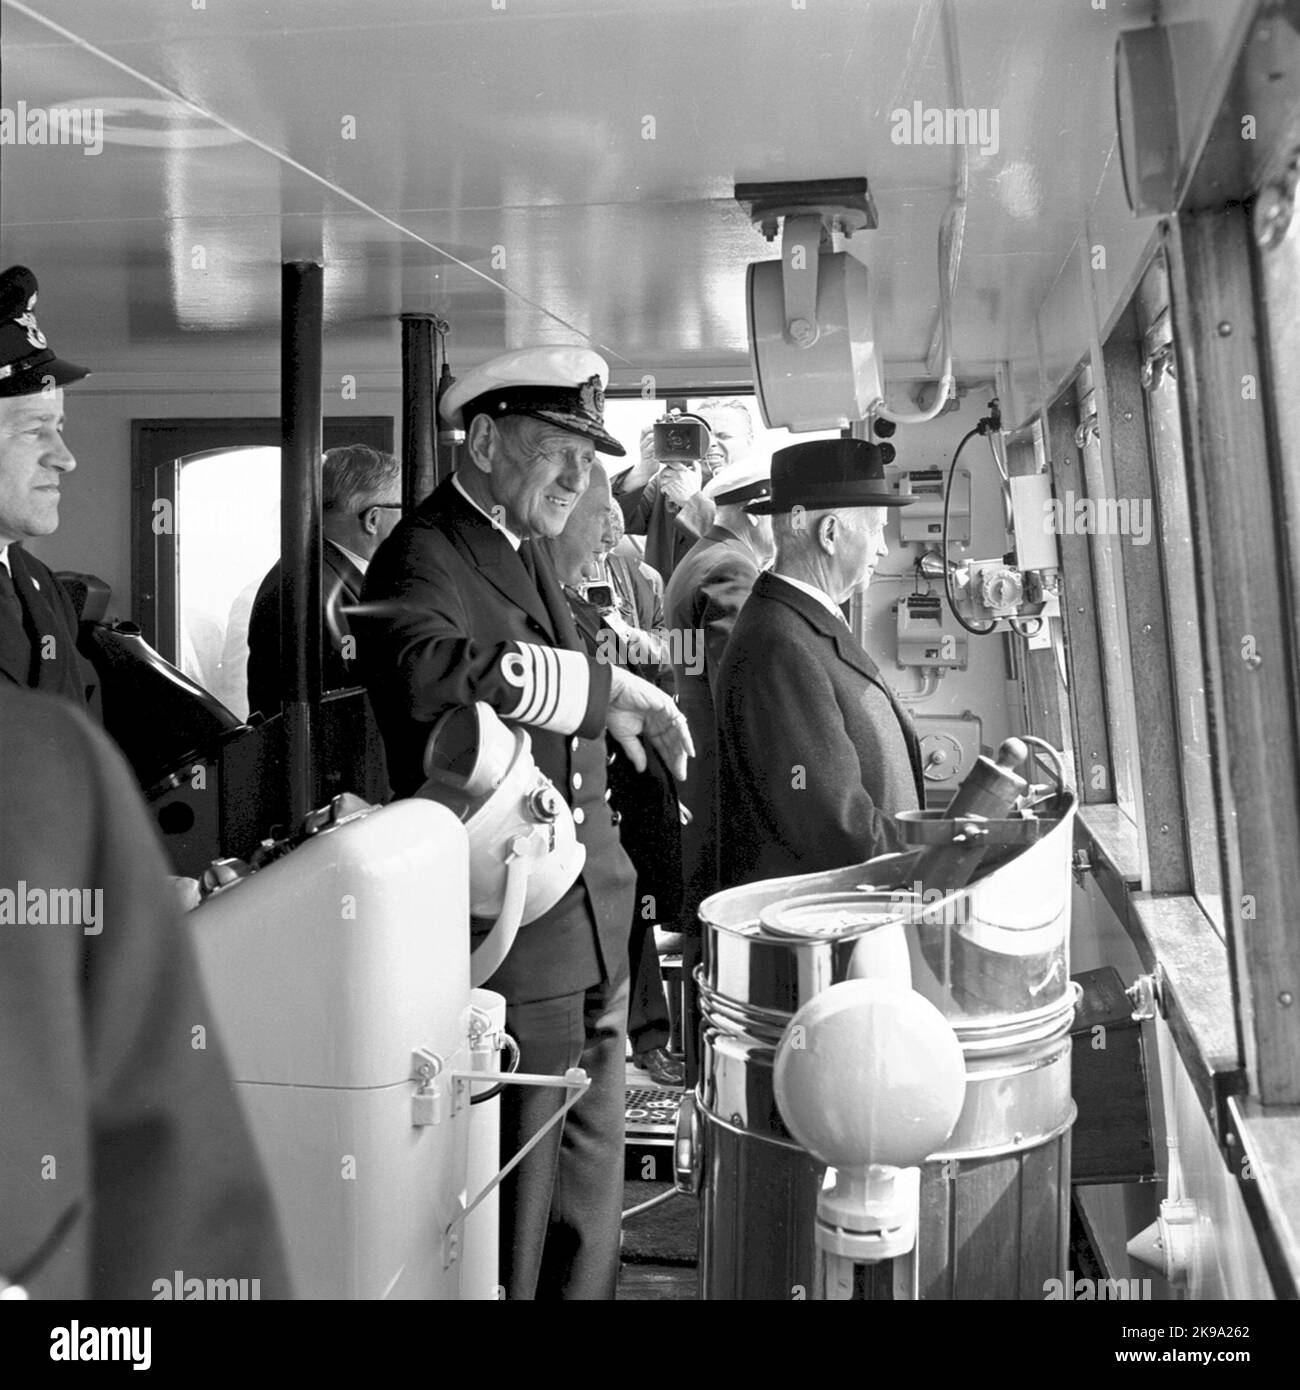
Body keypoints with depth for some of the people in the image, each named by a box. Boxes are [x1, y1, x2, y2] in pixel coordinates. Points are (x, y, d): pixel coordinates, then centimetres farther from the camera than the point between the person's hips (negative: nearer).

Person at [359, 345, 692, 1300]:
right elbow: (427, 668, -38)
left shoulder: (527, 549, 16)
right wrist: (600, 684, -32)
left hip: (594, 927, 9)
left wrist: (616, 710, 16)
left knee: (592, 1210, 19)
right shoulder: (422, 558, -14)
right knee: (513, 1213, 4)